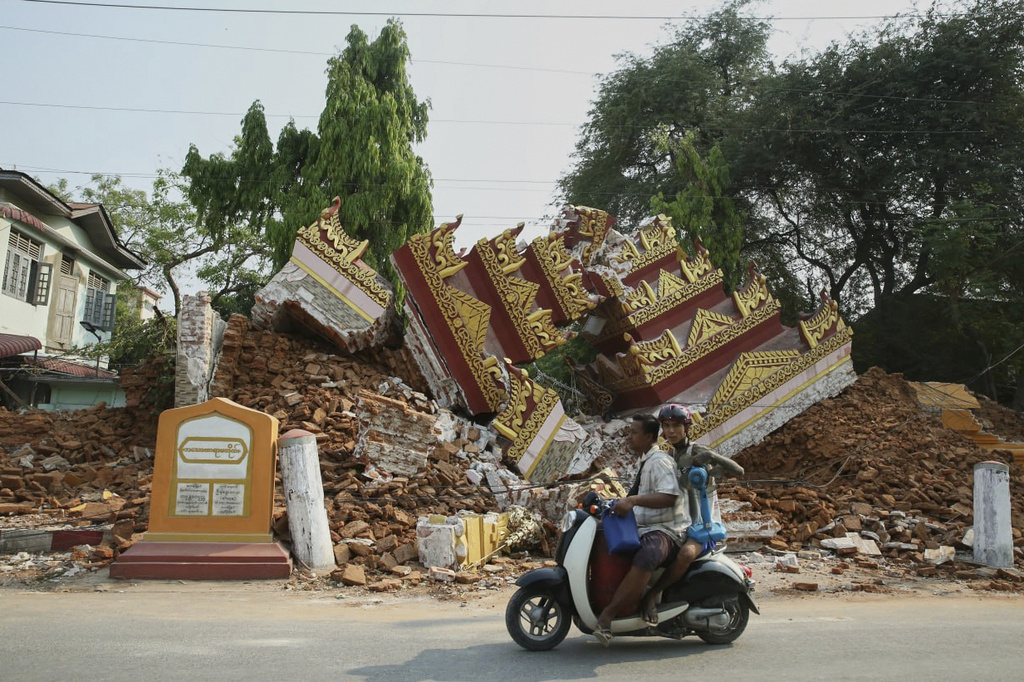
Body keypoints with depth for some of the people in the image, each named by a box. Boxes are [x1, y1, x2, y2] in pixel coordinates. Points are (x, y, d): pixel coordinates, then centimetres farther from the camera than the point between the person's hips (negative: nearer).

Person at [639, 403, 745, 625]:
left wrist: (711, 456, -28)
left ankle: (651, 595, -24)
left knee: (686, 553, -37)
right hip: (678, 525, 7)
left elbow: (739, 471, -15)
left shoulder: (698, 452, -6)